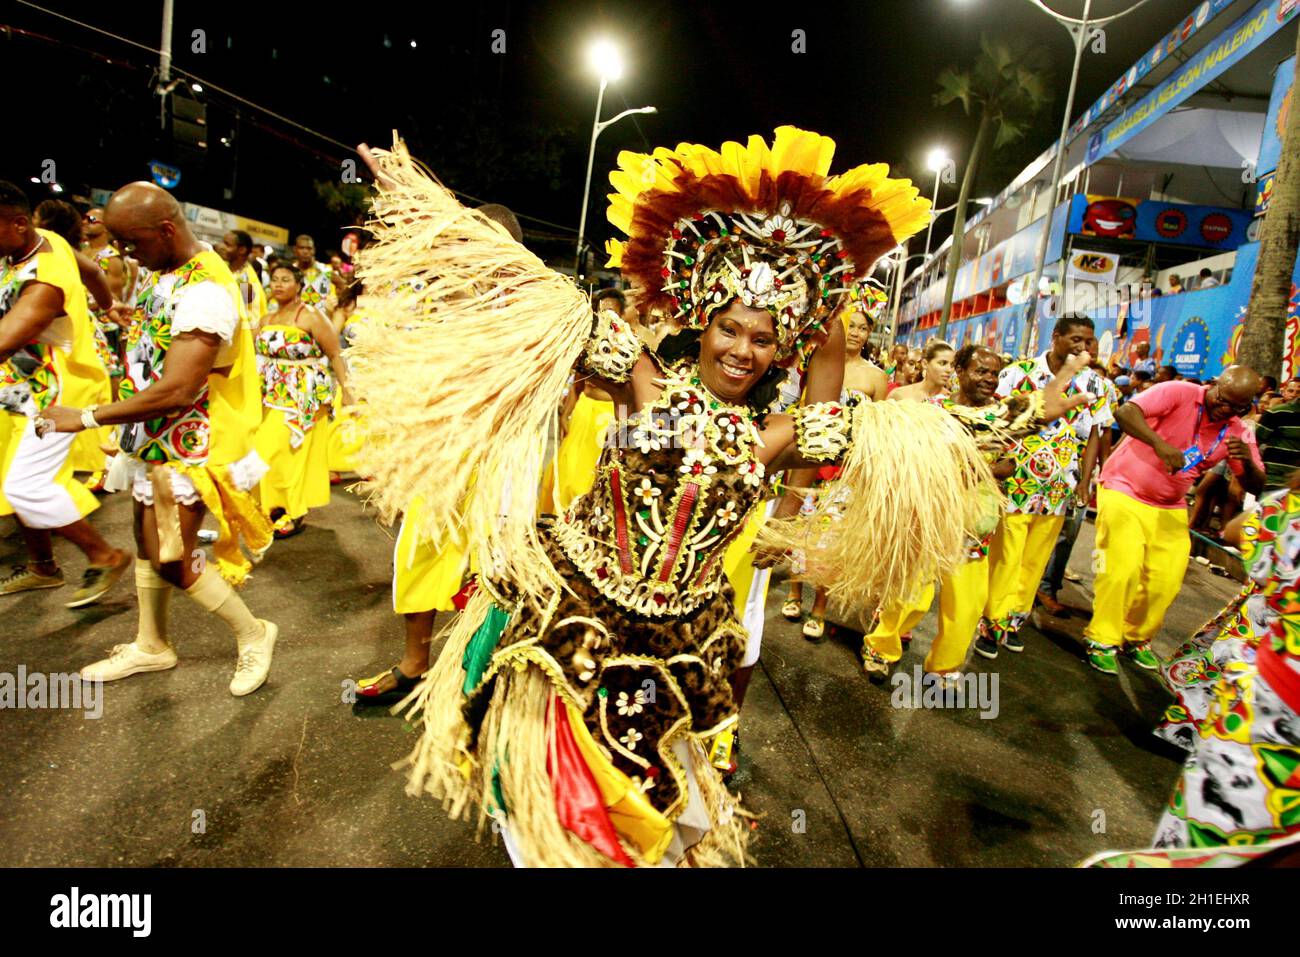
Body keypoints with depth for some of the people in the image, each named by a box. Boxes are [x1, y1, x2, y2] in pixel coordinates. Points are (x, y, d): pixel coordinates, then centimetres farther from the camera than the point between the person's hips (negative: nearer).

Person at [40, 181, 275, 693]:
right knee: (149, 545, 18)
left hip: (189, 448, -9)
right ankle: (150, 646, 36)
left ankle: (252, 634, 15)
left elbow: (175, 391, -29)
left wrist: (85, 418, -20)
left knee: (173, 563, -5)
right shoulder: (163, 273, 7)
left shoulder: (205, 291, -25)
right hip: (155, 440, 10)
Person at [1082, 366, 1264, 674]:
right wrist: (1159, 442, -46)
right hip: (1124, 491, -5)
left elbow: (1255, 487, 1)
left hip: (1170, 508, 6)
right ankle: (1102, 639, 0)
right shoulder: (1179, 394, -15)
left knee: (1166, 583, 3)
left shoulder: (1238, 433, 1)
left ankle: (1137, 638, 25)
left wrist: (1248, 462, -22)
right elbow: (1126, 412, -30)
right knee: (1122, 569, -15)